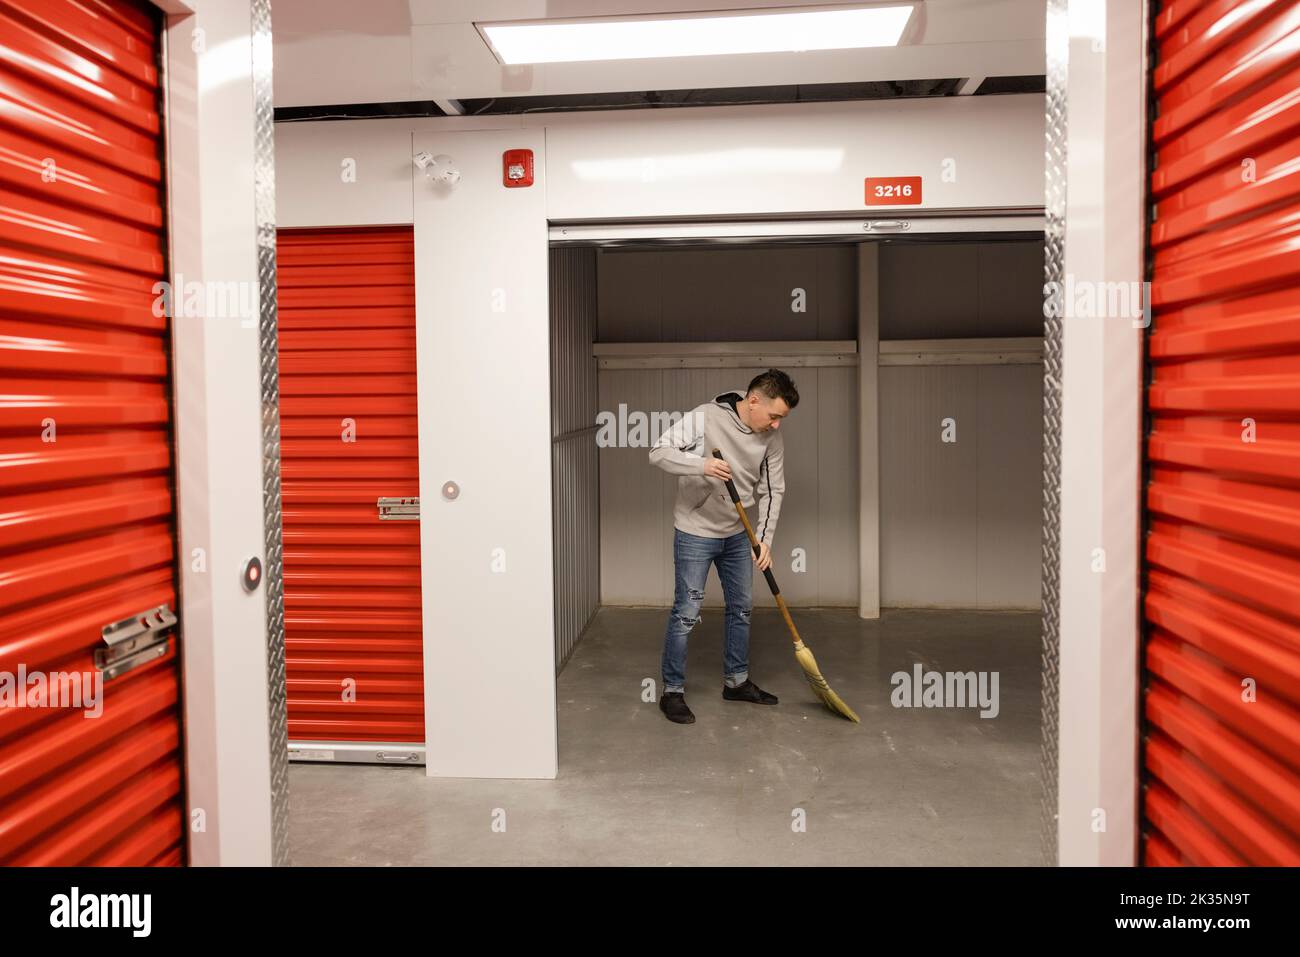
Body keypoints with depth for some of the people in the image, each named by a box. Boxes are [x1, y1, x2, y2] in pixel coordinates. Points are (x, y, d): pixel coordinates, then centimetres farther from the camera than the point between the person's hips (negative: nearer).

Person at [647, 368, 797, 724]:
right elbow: (659, 452, -22)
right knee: (686, 613, -2)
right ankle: (672, 692, 11)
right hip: (695, 533, -6)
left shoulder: (772, 436, -5)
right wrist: (701, 464, -38)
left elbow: (772, 489, 0)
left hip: (738, 535, 6)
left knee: (741, 609, 15)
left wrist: (764, 539, -9)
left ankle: (736, 682, 32)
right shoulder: (704, 418, -21)